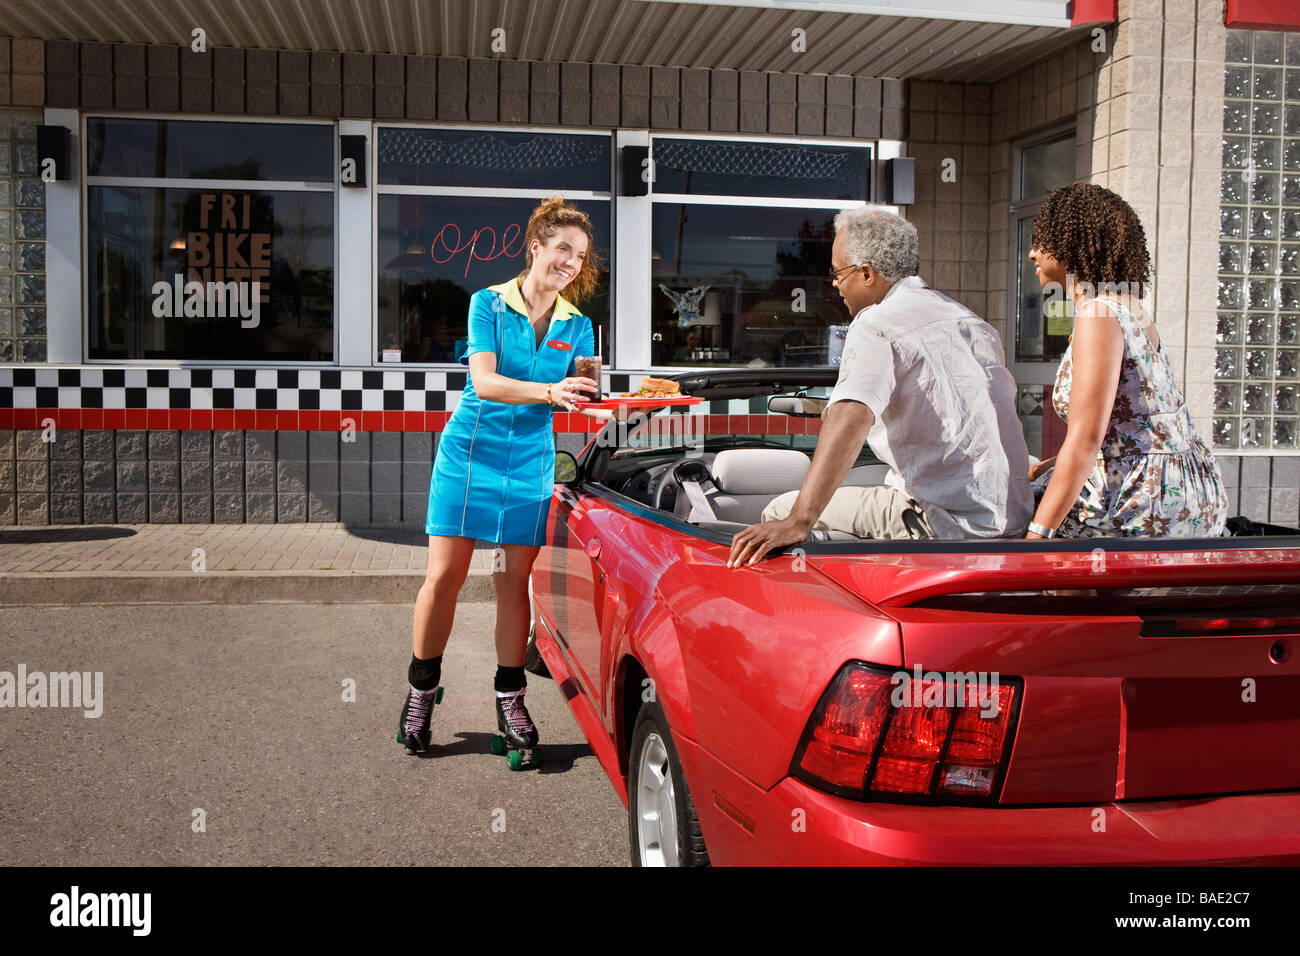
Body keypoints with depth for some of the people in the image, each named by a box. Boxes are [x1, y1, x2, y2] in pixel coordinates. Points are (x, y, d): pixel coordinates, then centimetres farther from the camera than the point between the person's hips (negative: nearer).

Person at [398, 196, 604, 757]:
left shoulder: (576, 325, 7)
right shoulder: (489, 303, -4)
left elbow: (580, 393, 1)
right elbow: (484, 380, -18)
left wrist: (587, 391, -23)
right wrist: (550, 391, -33)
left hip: (530, 460, 3)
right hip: (469, 451, -2)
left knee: (514, 582, 4)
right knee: (444, 575, -3)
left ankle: (510, 698, 14)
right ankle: (422, 689, 14)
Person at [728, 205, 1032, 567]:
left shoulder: (875, 326, -11)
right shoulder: (973, 323, 15)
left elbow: (851, 419, -29)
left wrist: (797, 522, -38)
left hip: (947, 522, -9)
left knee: (781, 511, -3)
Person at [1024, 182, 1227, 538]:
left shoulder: (1098, 315, -16)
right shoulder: (1127, 308, 14)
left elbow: (1085, 440, -23)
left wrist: (1037, 535, -23)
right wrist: (1038, 472, 15)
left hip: (1154, 506, -10)